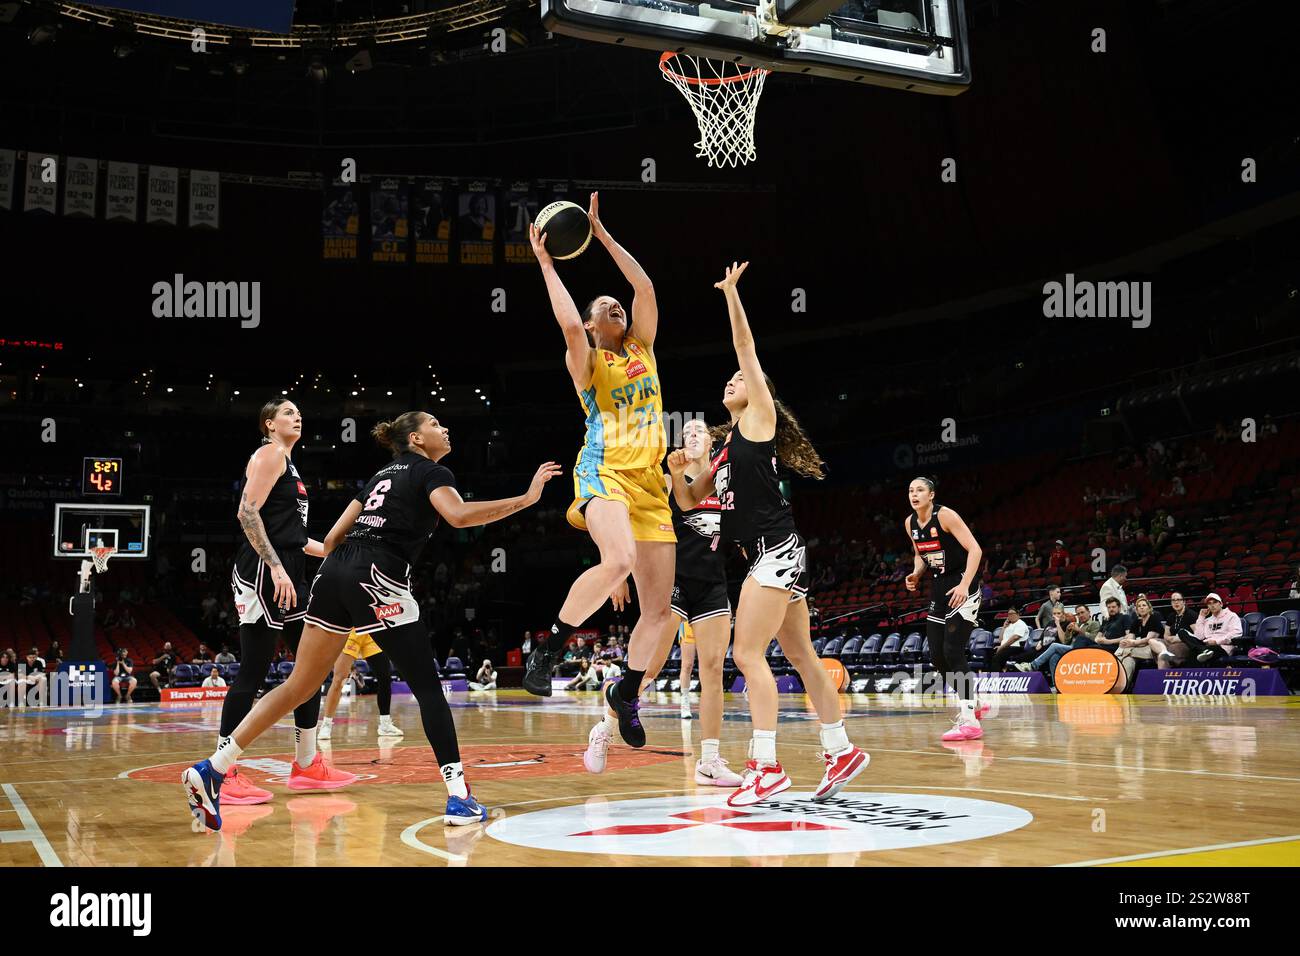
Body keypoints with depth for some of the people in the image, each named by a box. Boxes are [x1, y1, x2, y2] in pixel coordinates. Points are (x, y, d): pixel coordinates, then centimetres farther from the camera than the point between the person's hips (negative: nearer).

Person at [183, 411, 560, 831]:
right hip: (377, 578, -7)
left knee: (300, 685, 10)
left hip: (335, 572, 8)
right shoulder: (433, 472, 5)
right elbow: (459, 515, -18)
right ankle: (459, 799, -1)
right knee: (427, 686, 1)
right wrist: (526, 498, -13)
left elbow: (333, 537, 22)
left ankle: (210, 769, 6)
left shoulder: (384, 474, 27)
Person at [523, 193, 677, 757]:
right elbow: (568, 323, -16)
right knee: (618, 559, -36)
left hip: (649, 483, 6)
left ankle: (627, 692, 24)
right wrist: (545, 262, -7)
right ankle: (549, 648, -19)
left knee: (660, 607, 3)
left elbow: (645, 288, 7)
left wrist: (601, 234, 8)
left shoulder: (642, 347, 19)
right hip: (603, 472, -6)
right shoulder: (585, 361, 5)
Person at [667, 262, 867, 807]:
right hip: (768, 556, 9)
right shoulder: (726, 447, 21)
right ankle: (841, 752, 19)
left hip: (776, 551, -9)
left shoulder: (760, 415, 1)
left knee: (748, 653, -13)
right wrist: (677, 471, 3)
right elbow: (689, 502, 22)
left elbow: (746, 348, -6)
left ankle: (766, 766, -12)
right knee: (801, 656, 12)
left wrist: (731, 293, -3)